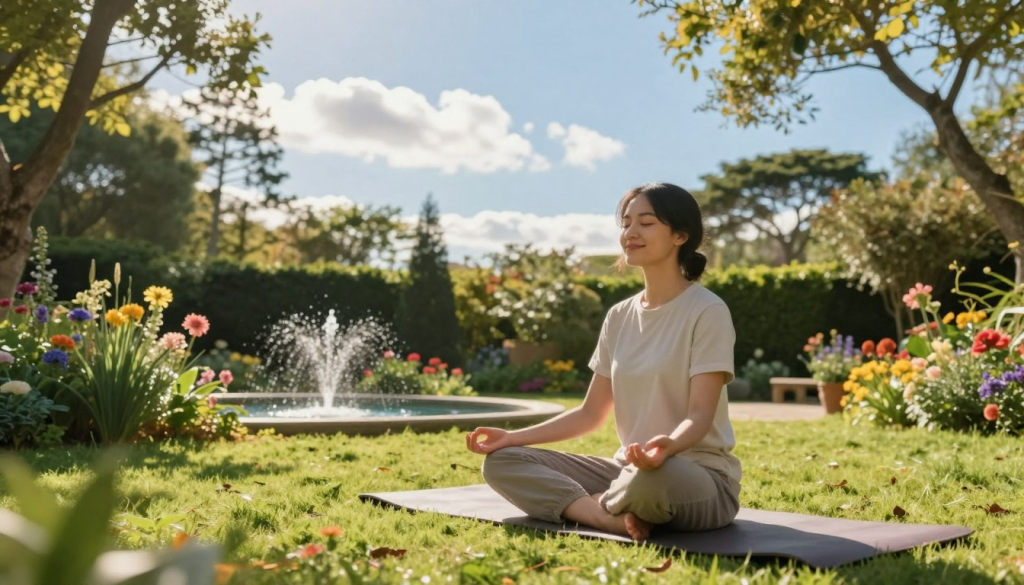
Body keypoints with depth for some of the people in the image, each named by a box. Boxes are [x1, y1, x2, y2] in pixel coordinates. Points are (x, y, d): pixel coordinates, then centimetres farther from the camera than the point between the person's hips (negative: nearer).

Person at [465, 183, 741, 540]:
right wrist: (513, 437, 1)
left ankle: (599, 505, -10)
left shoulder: (707, 311, -9)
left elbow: (700, 414, -17)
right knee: (501, 461, -6)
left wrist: (669, 445, -40)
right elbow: (591, 413, 11)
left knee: (656, 475, -43)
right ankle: (612, 518, -22)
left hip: (700, 476, -6)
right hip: (628, 470, 6)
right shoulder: (619, 317, 10)